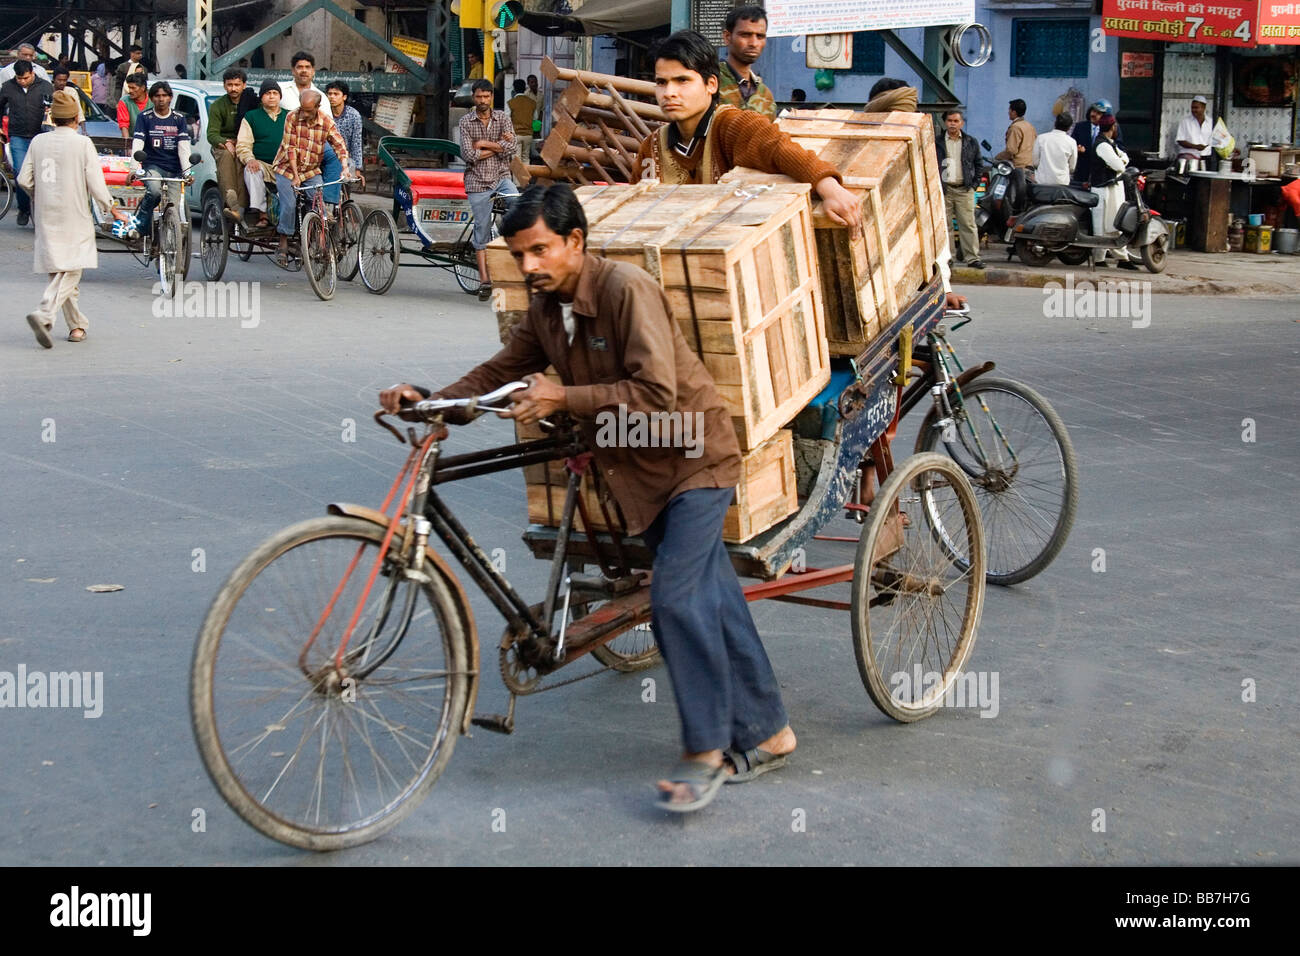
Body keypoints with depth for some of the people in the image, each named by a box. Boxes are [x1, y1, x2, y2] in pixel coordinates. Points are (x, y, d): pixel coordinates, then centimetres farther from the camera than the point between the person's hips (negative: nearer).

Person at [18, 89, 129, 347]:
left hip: (47, 216, 5)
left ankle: (76, 325, 20)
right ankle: (43, 314, -24)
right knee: (70, 271, -4)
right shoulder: (82, 144, -9)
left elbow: (24, 180, 5)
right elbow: (95, 184, -11)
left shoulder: (38, 142, 3)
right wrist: (111, 209, 3)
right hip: (73, 216, -5)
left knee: (57, 270, 14)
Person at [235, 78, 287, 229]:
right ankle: (261, 215, -44)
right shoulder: (251, 117, 16)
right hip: (262, 164, -1)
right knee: (251, 171, -37)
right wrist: (250, 159, -14)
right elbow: (242, 145, 9)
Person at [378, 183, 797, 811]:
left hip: (693, 458, -8)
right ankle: (766, 732, 21)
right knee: (710, 595, 12)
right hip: (636, 467, 8)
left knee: (677, 596, -14)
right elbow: (501, 373, 4)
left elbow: (656, 393, -29)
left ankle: (706, 751, -2)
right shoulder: (545, 309, 2)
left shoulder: (626, 290, -24)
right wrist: (431, 401, -11)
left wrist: (563, 397, -30)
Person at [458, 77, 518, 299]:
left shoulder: (502, 118, 3)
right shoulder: (466, 122, -1)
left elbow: (510, 149, -10)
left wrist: (483, 143, -10)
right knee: (482, 231, 1)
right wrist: (498, 146, -8)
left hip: (501, 177, 1)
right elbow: (468, 155, -12)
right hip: (478, 182, -1)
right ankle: (484, 280, 5)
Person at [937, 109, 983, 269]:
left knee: (968, 224, -3)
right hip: (944, 189, 0)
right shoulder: (937, 143, 6)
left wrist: (974, 183, 4)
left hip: (964, 189, 0)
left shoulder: (971, 142, 10)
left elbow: (978, 164, 15)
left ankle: (973, 257, -2)